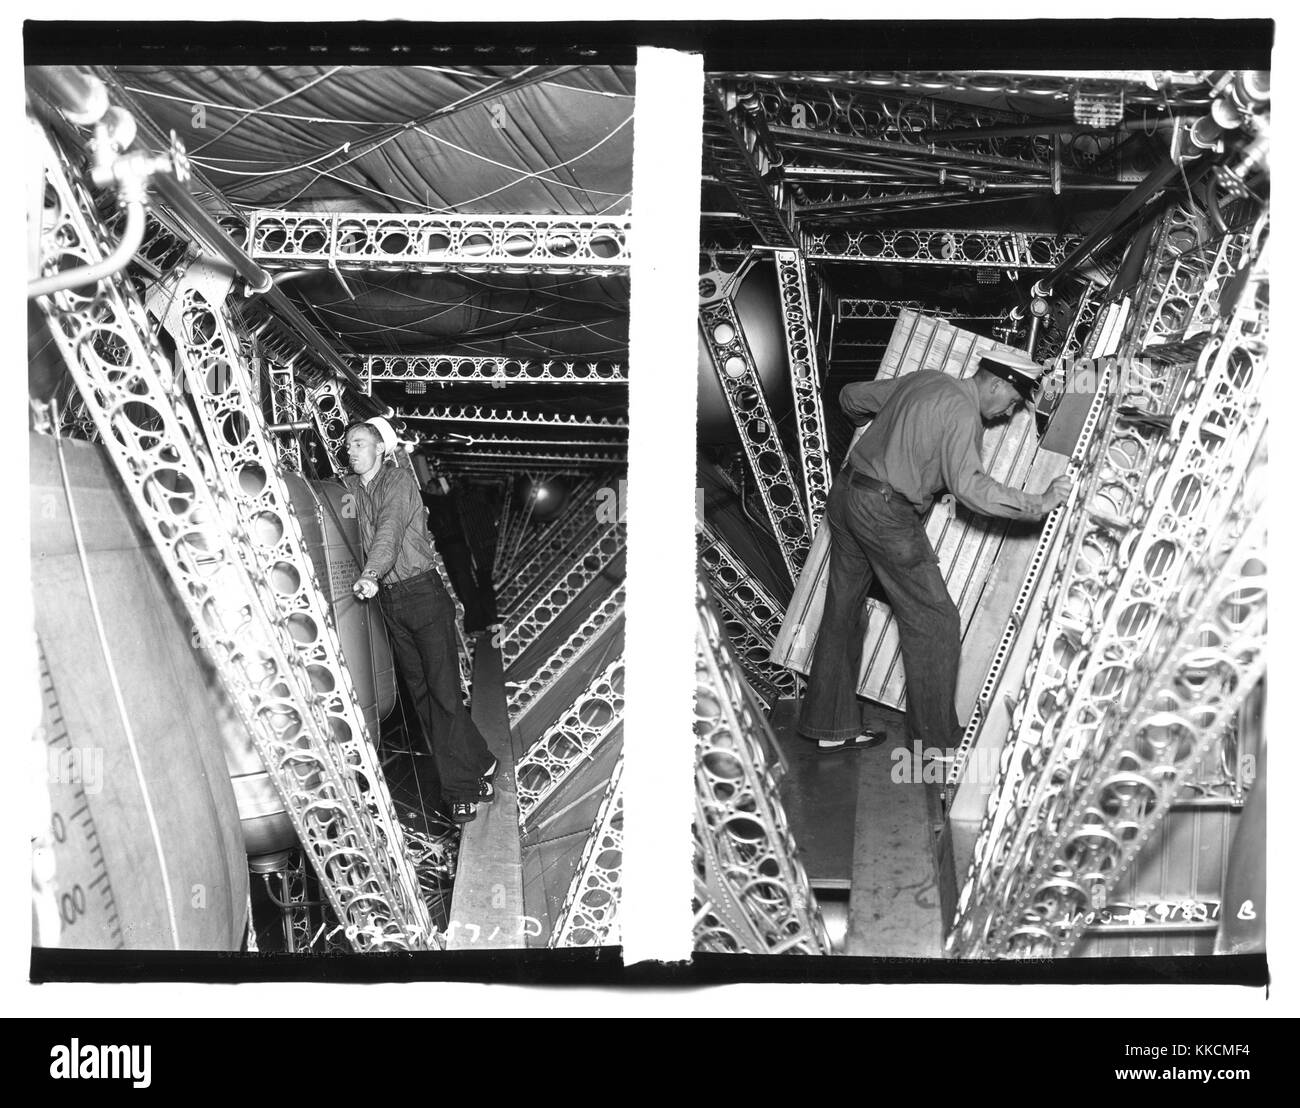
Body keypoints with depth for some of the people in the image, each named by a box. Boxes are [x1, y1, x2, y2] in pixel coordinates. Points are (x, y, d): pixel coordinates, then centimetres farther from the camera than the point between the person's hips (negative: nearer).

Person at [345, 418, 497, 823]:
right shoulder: (349, 486, 11)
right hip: (387, 599, 6)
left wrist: (370, 574, -40)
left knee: (443, 691, -7)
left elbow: (390, 530, -24)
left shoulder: (399, 479, -9)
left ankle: (462, 787, 0)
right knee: (420, 692, 7)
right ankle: (477, 766, 17)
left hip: (422, 592, -6)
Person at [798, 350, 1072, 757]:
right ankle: (934, 741, 6)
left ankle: (832, 727, 24)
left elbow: (852, 396, 24)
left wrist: (877, 426, 44)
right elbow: (969, 486, -25)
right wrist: (1038, 503, -20)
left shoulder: (923, 379, 13)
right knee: (934, 622, 0)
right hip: (886, 512, -9)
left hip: (845, 492, 9)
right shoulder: (962, 412, -12)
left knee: (843, 612, 14)